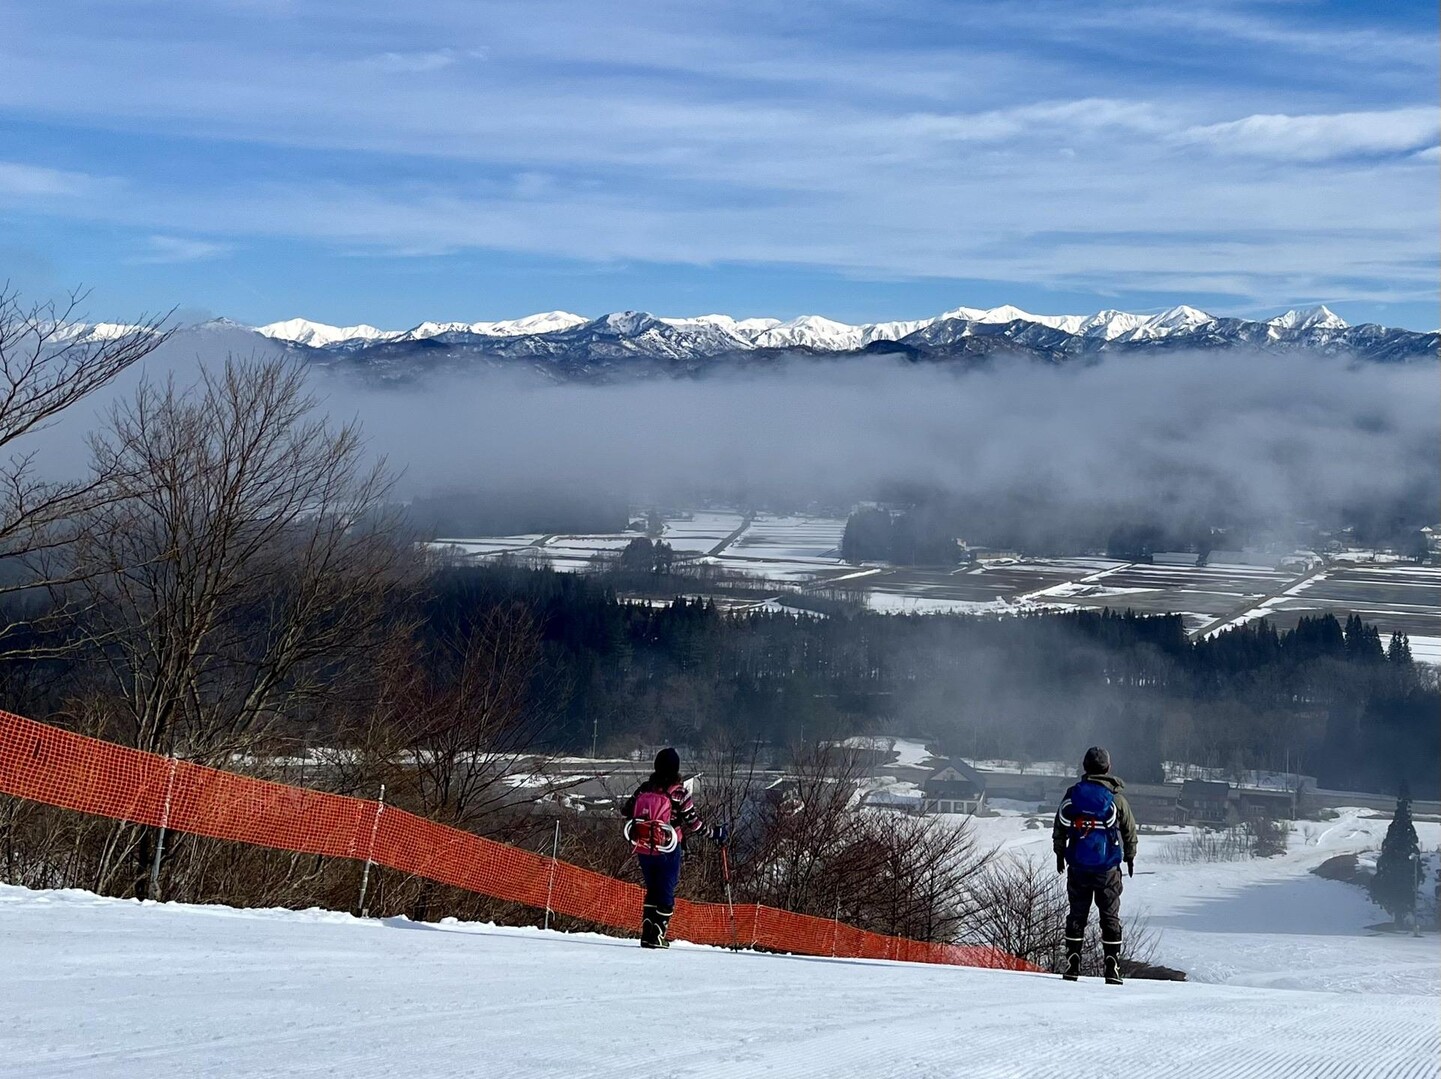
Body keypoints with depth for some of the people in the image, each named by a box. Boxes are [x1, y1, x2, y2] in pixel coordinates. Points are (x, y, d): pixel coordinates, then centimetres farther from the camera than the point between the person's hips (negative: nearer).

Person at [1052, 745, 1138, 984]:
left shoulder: (1073, 794, -1)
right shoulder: (1116, 798, -6)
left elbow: (1059, 827, 6)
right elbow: (1130, 830, 5)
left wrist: (1060, 853, 20)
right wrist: (1130, 857, 20)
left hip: (1078, 866, 2)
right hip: (1108, 868, -1)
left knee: (1077, 914, 9)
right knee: (1110, 916, 4)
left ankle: (1072, 965, 6)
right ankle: (1112, 969, -1)